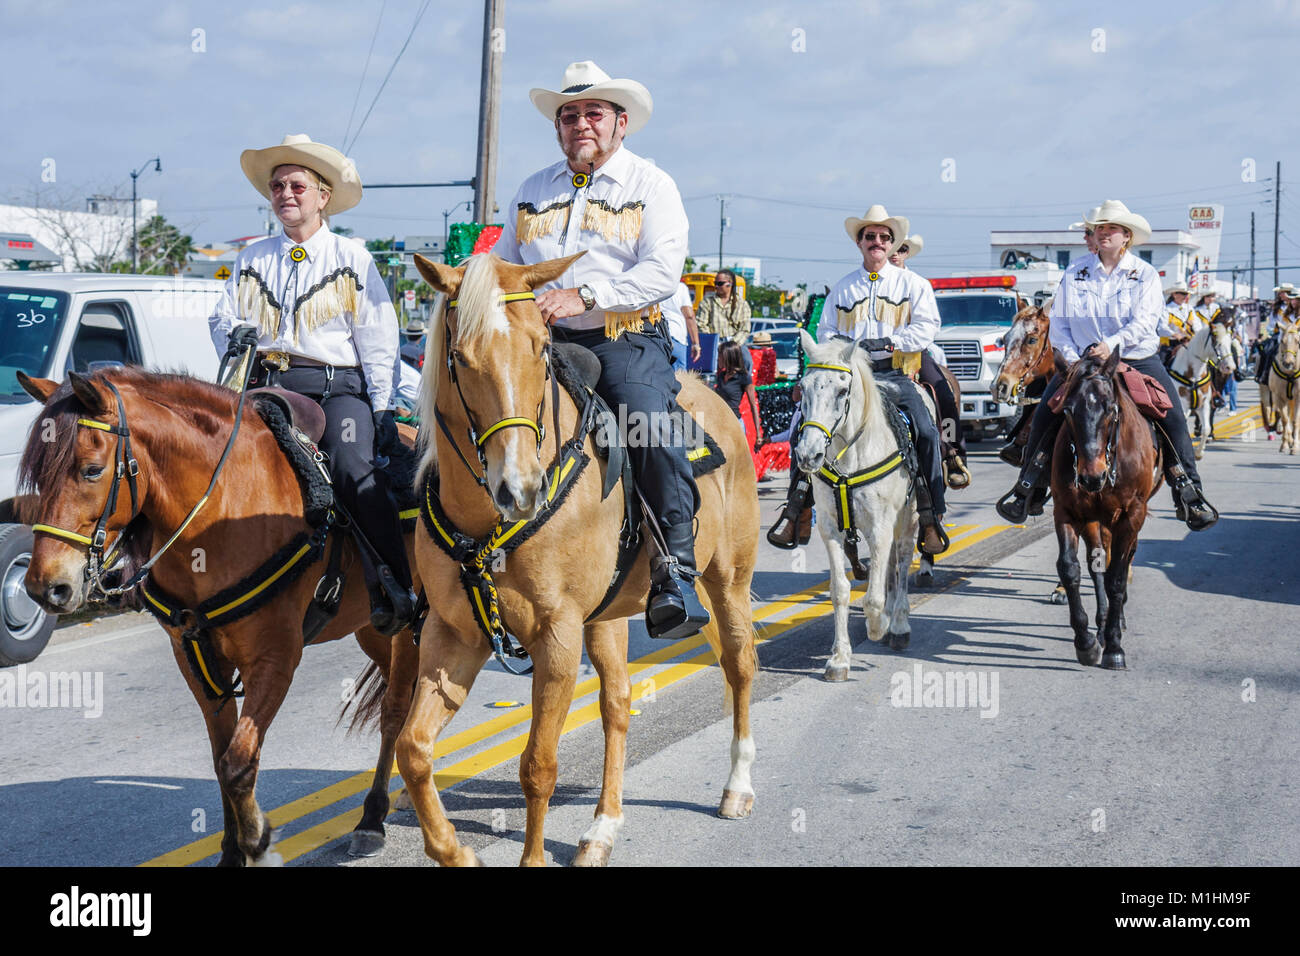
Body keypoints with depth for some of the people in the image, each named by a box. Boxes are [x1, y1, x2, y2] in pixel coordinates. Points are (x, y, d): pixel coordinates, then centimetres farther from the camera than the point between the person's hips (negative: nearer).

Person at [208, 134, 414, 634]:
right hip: (265, 386, 3)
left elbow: (378, 339, 8)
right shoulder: (252, 259, 20)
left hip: (335, 388, -3)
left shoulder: (351, 258, 11)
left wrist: (382, 407, -1)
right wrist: (235, 335, -2)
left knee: (355, 471, -28)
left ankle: (395, 586, -23)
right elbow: (220, 317, 23)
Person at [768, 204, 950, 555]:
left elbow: (925, 327, -1)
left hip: (893, 373, -2)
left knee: (926, 431, -23)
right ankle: (795, 509, -11)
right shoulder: (843, 288, 18)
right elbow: (825, 332, 16)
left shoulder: (913, 284, 11)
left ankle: (932, 517, -14)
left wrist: (887, 342, -15)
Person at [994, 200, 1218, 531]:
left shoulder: (1145, 274, 1)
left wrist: (1113, 344, -30)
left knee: (1173, 417, -14)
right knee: (1045, 413, -15)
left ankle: (1189, 494, -5)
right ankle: (1028, 491, -6)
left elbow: (1144, 321, -13)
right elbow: (1059, 321, 5)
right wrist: (1071, 357, -11)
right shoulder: (1075, 273, 6)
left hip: (1137, 359, -1)